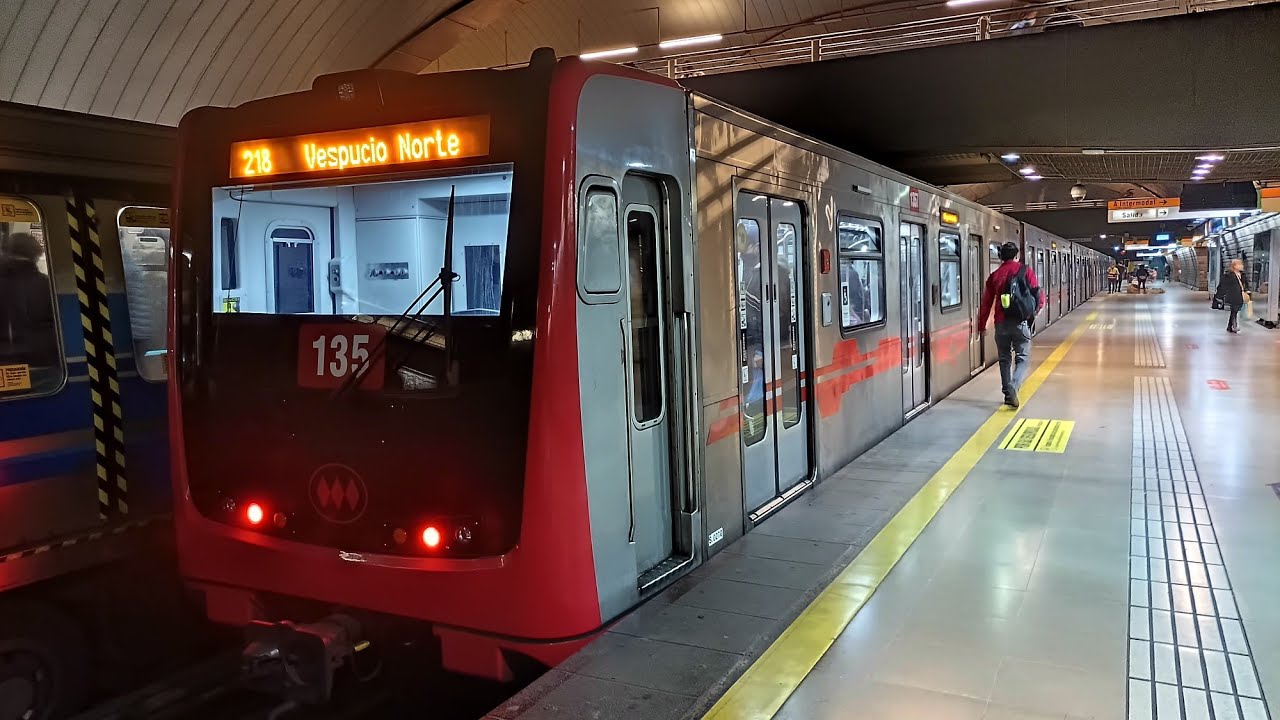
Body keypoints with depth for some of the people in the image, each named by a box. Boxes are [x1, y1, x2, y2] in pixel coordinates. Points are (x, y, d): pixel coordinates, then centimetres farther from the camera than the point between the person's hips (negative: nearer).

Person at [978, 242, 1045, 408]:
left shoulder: (994, 275, 8)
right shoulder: (1025, 271, 1)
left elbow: (986, 302, 8)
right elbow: (1039, 295, -4)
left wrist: (981, 325, 16)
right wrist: (1035, 311, 15)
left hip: (1001, 323, 3)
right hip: (1021, 322, -2)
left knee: (1005, 359, 15)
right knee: (1023, 358, 2)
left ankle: (1007, 392, 14)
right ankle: (1013, 387, -21)